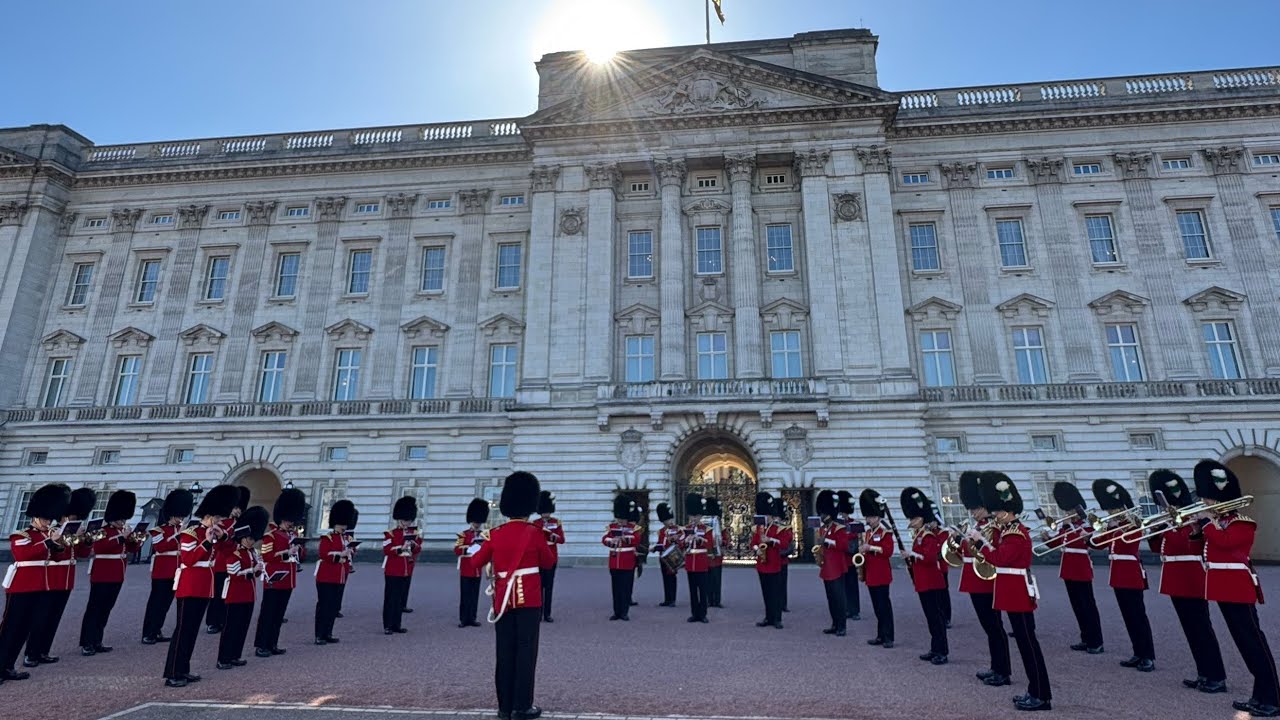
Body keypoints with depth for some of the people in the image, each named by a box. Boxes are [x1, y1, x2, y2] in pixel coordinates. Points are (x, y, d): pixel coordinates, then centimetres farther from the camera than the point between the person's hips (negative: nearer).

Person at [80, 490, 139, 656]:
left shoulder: (123, 531, 11)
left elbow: (131, 548, 14)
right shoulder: (102, 531, -12)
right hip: (102, 577, -8)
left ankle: (96, 642, 20)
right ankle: (86, 644, 1)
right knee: (94, 609, -3)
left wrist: (134, 540, -7)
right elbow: (98, 547, -28)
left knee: (106, 609, 12)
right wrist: (121, 538, -31)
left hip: (116, 577, 8)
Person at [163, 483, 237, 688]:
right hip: (189, 587, -9)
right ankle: (172, 675, 0)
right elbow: (187, 560, -21)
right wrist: (207, 542, -26)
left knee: (193, 629, 13)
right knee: (183, 629, -5)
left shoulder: (212, 533, 12)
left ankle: (183, 670, 21)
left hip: (204, 588, 9)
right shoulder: (190, 533, -13)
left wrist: (221, 537, 2)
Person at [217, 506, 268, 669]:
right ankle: (223, 659, 3)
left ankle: (235, 656, 21)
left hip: (248, 595, 8)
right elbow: (235, 574, -18)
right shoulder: (233, 553, -12)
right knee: (231, 626, -3)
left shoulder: (252, 553, 11)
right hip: (236, 596, -8)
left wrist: (259, 568, -7)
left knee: (243, 626, 12)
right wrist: (252, 569, -22)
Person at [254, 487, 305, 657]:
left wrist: (297, 548, 2)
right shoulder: (271, 533, -11)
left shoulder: (293, 532, 12)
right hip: (274, 579, -7)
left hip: (288, 580, 7)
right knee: (268, 613, 0)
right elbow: (266, 556, -16)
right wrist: (287, 553, -21)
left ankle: (272, 644, 21)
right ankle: (261, 646, 8)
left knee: (279, 614, 13)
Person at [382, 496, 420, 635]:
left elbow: (418, 549, 9)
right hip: (393, 571, -5)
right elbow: (386, 550, -14)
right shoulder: (390, 533, -6)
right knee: (391, 598, -1)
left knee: (402, 599, 10)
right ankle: (387, 626, 7)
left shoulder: (413, 532, 9)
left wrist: (414, 545, -12)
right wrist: (401, 548, -25)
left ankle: (396, 624, 19)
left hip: (407, 571, 5)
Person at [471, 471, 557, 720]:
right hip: (529, 599, -4)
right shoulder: (534, 533, -9)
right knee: (525, 650, 3)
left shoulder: (495, 533, 0)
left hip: (503, 598, 4)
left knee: (504, 651, 10)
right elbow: (549, 562, 4)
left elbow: (477, 561, 11)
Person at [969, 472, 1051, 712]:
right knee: (1024, 641, 15)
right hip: (1014, 594, 10)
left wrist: (979, 541, -17)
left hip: (1019, 594, -10)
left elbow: (999, 559, -23)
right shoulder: (1007, 530, 12)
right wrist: (994, 533, 4)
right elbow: (1000, 554, 13)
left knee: (1028, 642, -3)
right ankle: (1035, 691, 24)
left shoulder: (1017, 533, -18)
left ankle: (1042, 696, 6)